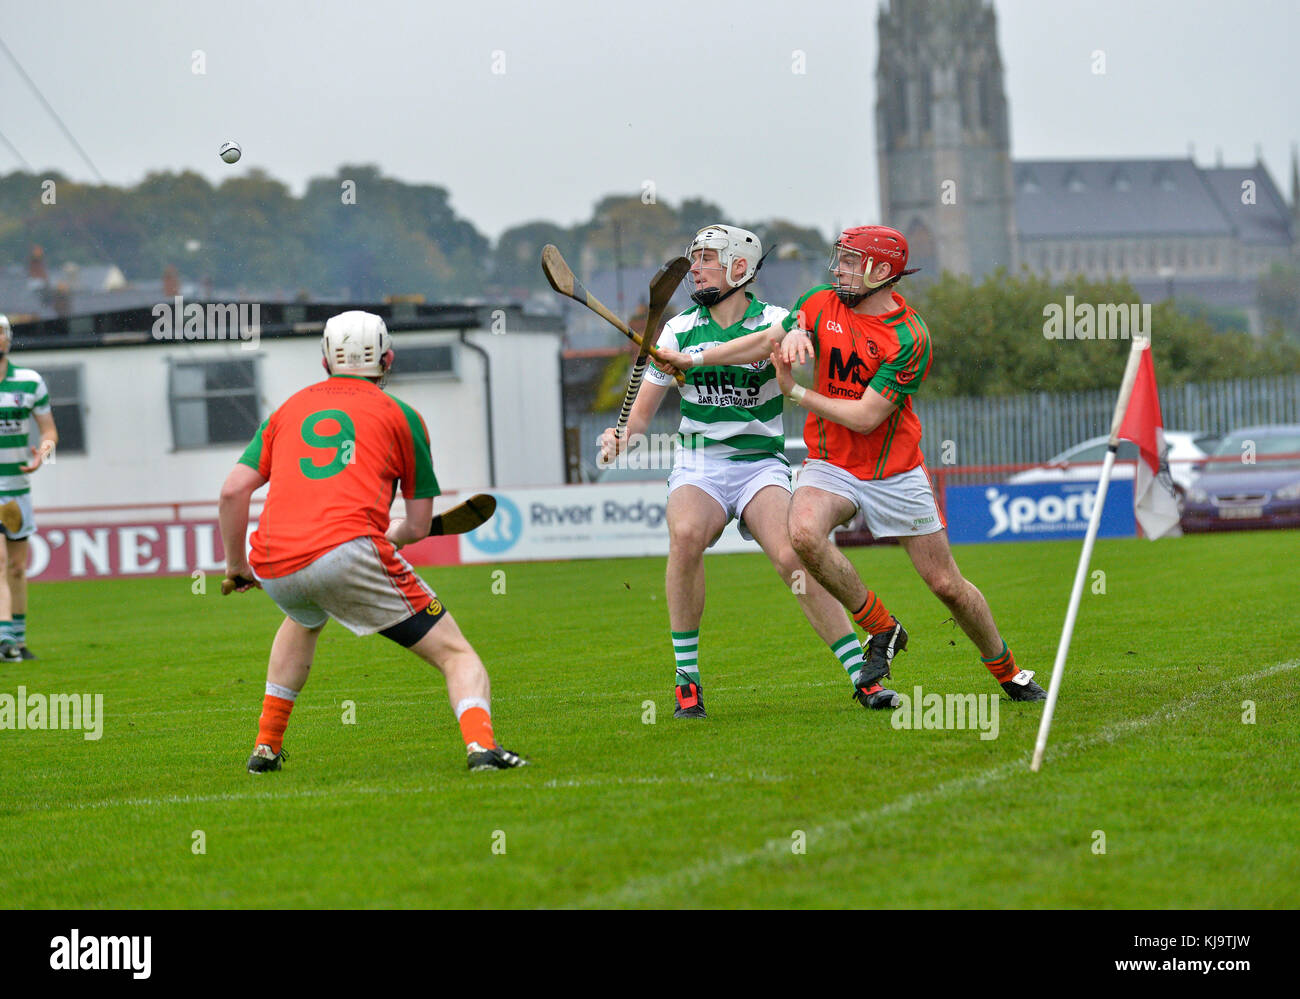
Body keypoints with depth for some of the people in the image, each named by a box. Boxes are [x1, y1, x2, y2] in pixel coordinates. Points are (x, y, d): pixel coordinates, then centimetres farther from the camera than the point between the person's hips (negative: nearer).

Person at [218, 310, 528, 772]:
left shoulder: (289, 410, 25)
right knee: (455, 654, 2)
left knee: (303, 621, 40)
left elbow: (233, 490, 14)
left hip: (274, 570, 5)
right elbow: (418, 526, 16)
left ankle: (266, 746, 37)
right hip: (349, 550, -4)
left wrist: (236, 563, 26)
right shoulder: (400, 416, 16)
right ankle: (480, 743, -26)